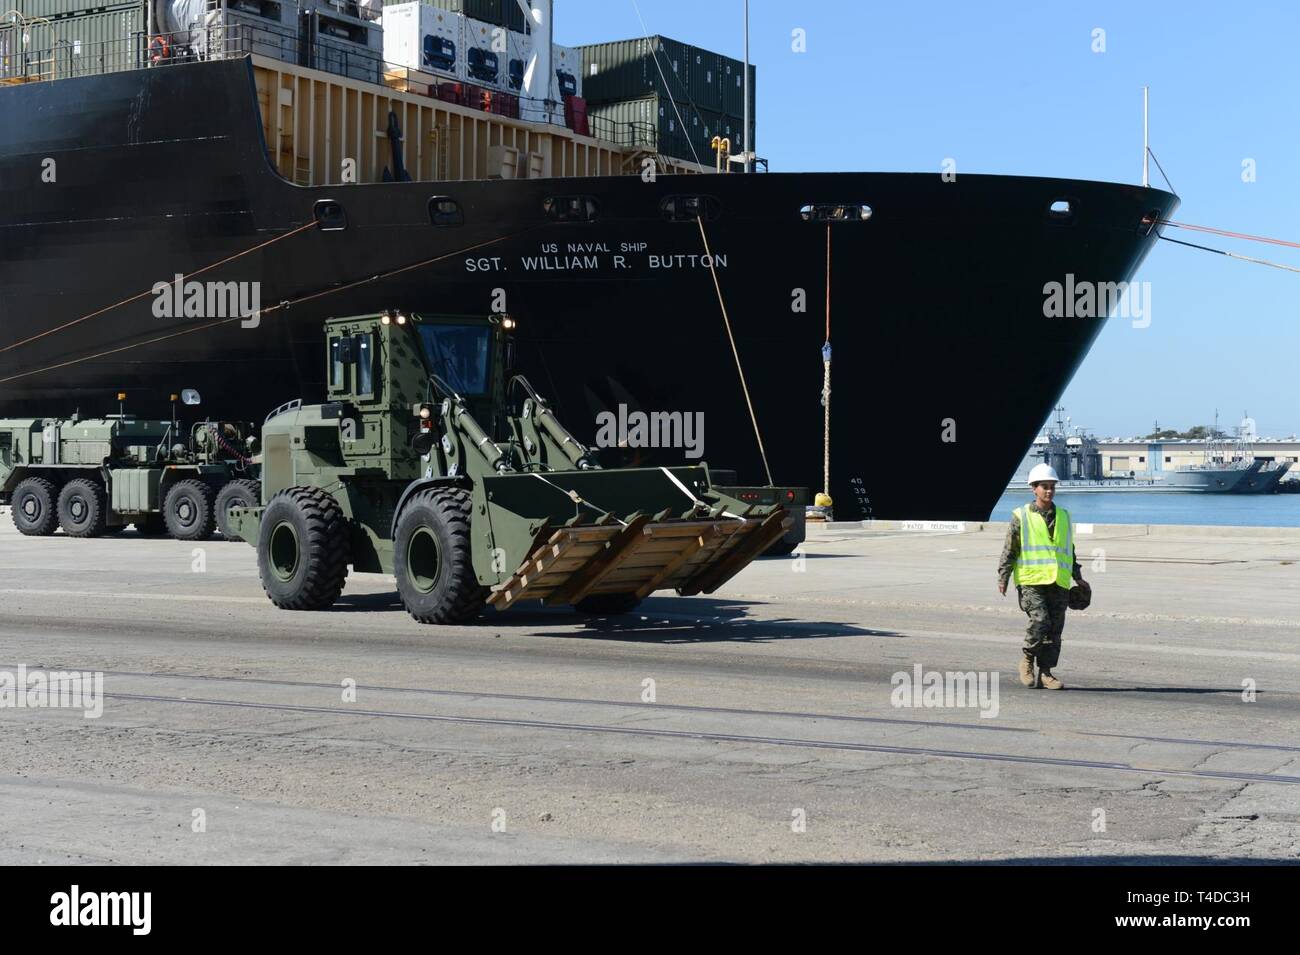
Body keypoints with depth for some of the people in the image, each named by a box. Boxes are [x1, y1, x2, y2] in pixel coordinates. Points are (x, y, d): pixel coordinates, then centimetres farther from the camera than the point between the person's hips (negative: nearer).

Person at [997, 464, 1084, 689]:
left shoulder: (1064, 517, 16)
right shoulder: (1021, 517, 2)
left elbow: (1069, 551, 26)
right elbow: (1009, 550, 2)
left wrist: (1078, 578, 24)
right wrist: (1003, 578, -6)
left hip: (1058, 583, 5)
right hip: (1031, 581, -4)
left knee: (1054, 629, 2)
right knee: (1040, 620, -20)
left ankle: (1045, 672, 11)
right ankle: (1027, 658, 3)